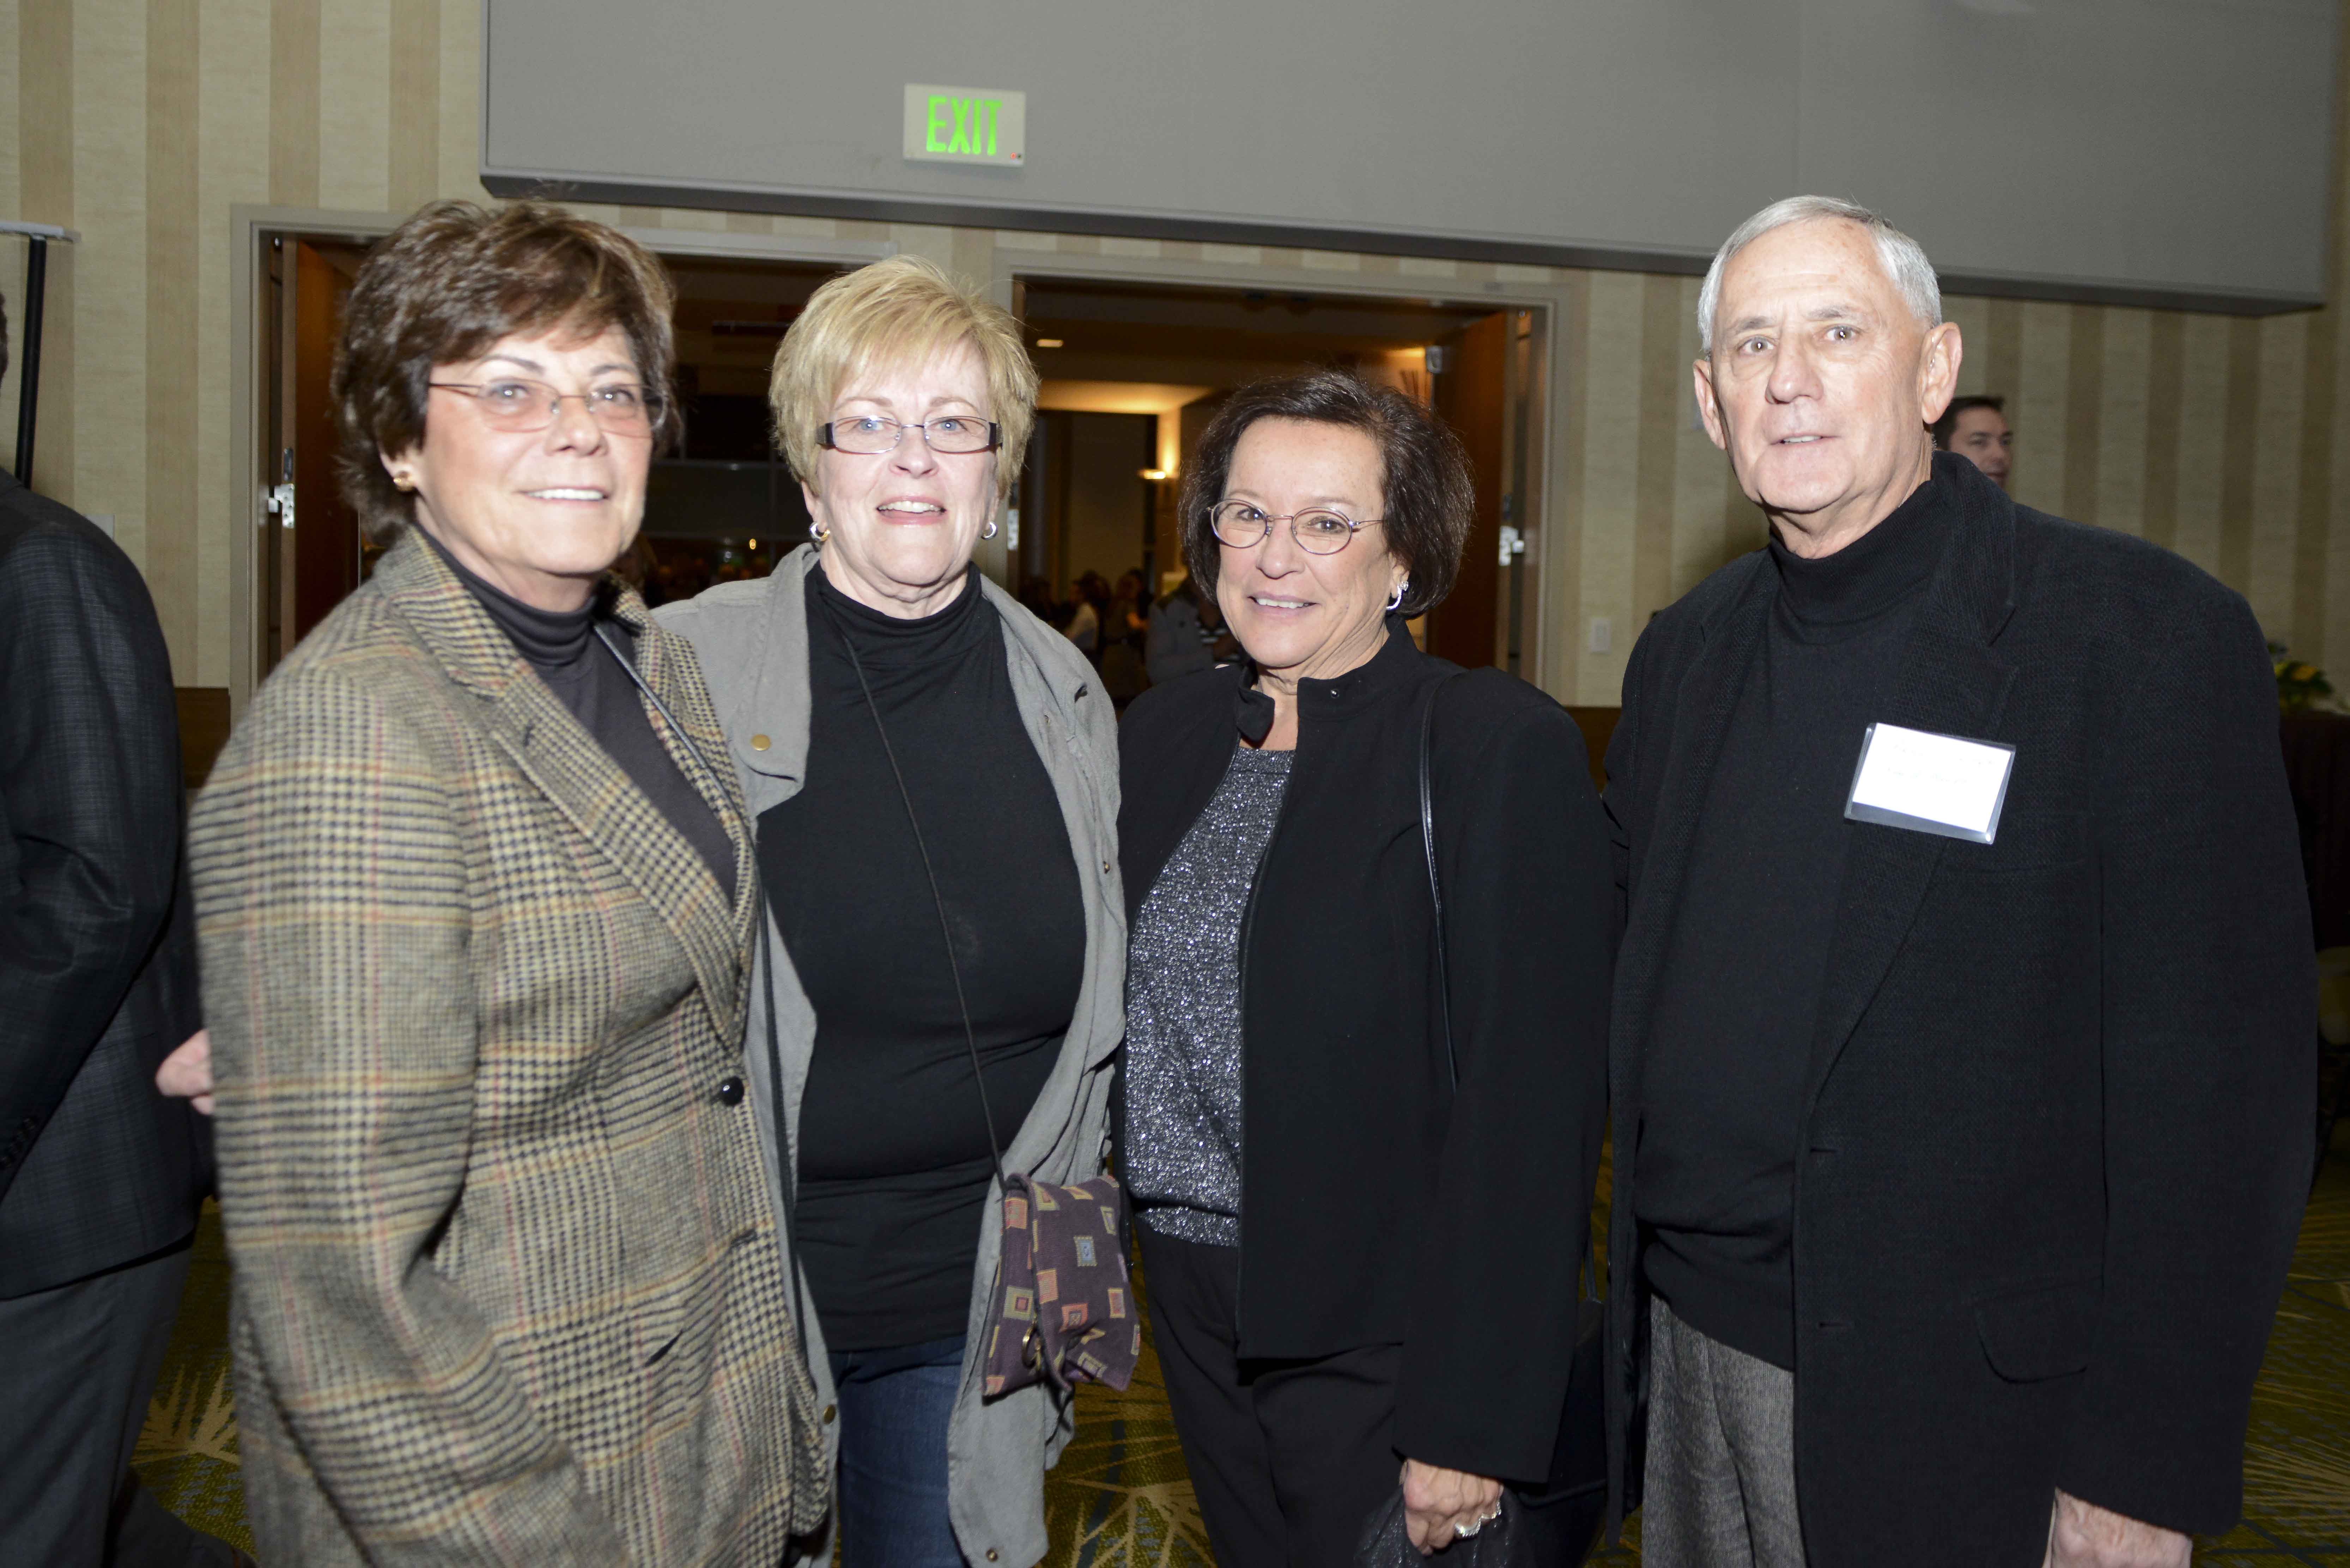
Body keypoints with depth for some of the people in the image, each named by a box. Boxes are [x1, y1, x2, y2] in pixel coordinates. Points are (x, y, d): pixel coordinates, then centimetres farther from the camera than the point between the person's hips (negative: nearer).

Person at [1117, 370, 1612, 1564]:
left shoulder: (1504, 749, -14)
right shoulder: (1165, 730, 5)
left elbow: (1533, 1105, -17)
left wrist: (1470, 1425, -17)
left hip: (1382, 1342, -5)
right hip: (1195, 1313, 6)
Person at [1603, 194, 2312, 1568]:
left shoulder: (2148, 637, -12)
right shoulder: (1685, 652, 6)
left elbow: (2222, 1085, -15)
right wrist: (1636, 1291, 8)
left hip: (1954, 1405, -5)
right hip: (1688, 1354, 5)